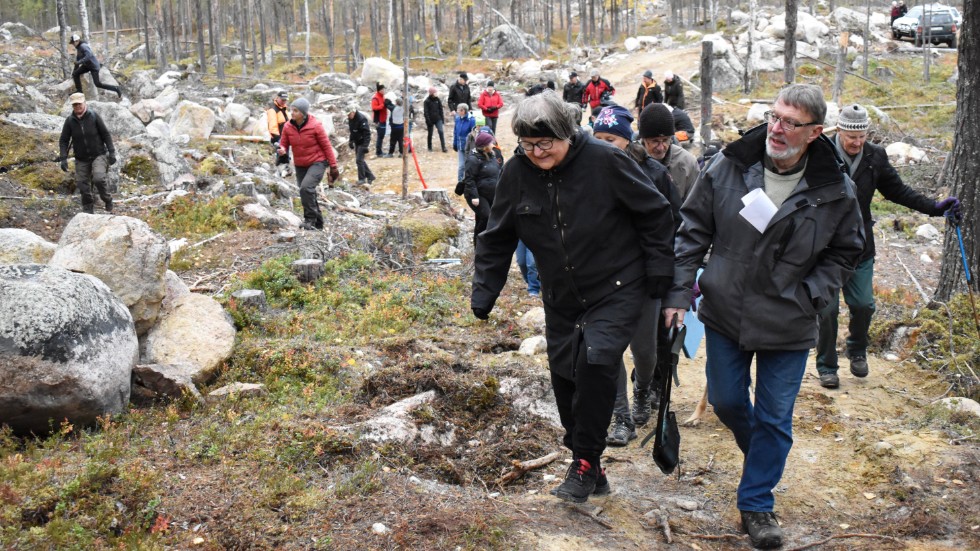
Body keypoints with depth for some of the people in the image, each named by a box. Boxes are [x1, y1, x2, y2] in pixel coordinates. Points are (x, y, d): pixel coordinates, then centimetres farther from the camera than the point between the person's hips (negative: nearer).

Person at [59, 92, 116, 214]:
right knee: (83, 186, 3)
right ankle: (88, 210, 21)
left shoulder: (94, 116, -9)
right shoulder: (69, 121, -6)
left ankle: (107, 200, 3)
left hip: (98, 155, -3)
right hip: (81, 159, 3)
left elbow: (106, 134, -4)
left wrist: (111, 152, -8)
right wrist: (63, 158, -12)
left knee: (98, 179, -23)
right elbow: (63, 141, -1)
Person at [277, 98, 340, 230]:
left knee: (306, 188, -26)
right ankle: (318, 223, 27)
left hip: (317, 163, -6)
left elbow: (326, 146, -9)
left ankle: (310, 219, -14)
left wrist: (333, 167, -8)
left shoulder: (315, 126, -16)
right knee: (308, 194, 11)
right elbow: (284, 144, 4)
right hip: (300, 166, 6)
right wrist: (282, 149, -23)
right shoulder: (288, 127, -5)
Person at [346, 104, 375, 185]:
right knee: (360, 160, 12)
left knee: (359, 160, -10)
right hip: (357, 142, 9)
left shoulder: (362, 118, -22)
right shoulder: (350, 119, 4)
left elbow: (367, 133, -23)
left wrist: (365, 146, -26)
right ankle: (370, 176, 22)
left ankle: (362, 179, 0)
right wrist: (351, 141, 16)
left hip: (363, 142, -9)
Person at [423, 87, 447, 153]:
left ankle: (443, 147, -13)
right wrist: (428, 120, -15)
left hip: (438, 119, 2)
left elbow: (441, 110, 12)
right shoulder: (427, 101, -5)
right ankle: (430, 148, 21)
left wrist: (442, 119, 9)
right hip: (430, 120, -2)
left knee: (441, 131, -13)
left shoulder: (438, 100, 7)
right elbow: (425, 112, -8)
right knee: (430, 134, 7)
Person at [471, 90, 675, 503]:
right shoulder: (517, 173, -7)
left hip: (616, 291, -4)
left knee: (597, 361, -23)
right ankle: (590, 472, 26)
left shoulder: (604, 161, -17)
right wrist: (482, 296, -1)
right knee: (565, 377, 7)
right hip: (561, 300, 5)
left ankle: (585, 461, -5)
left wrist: (659, 273, -6)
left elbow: (655, 213, -6)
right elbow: (496, 240, 4)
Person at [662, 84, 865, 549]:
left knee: (774, 419, 7)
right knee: (726, 402, 16)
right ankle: (761, 454, 48)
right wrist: (679, 292, -5)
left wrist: (810, 296, -7)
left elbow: (845, 251, 6)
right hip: (725, 314, 2)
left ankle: (757, 504, 24)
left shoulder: (835, 191, -11)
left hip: (788, 327, -1)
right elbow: (693, 230, -1)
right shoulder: (727, 167, -10)